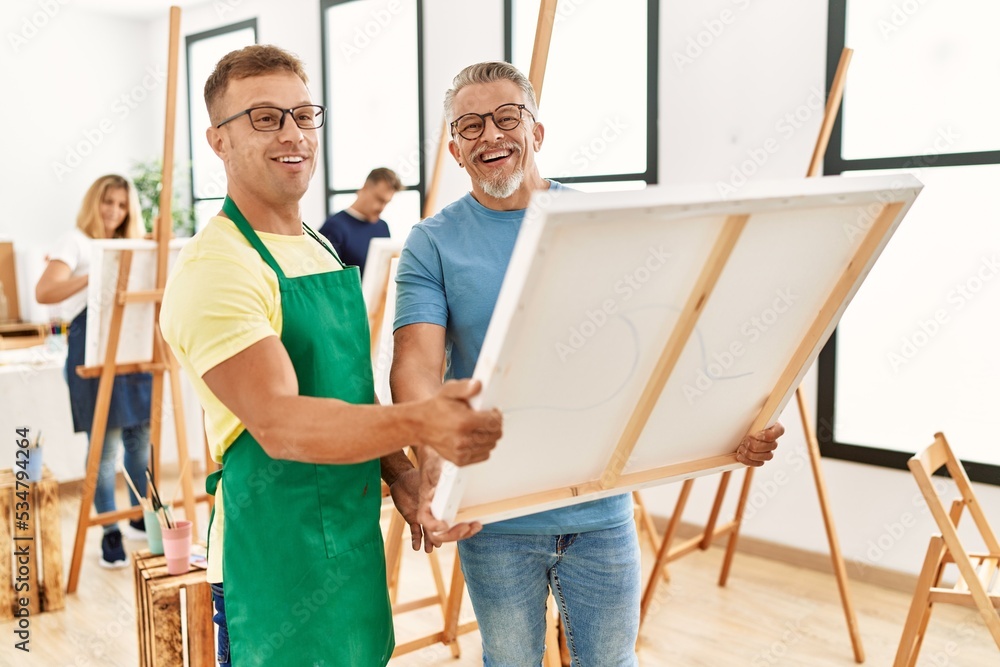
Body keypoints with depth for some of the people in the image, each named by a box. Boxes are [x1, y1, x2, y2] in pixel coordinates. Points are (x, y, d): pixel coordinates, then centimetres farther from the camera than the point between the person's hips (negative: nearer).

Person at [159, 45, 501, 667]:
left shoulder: (325, 251, 10)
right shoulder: (214, 268, -18)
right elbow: (278, 424, -29)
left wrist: (401, 474, -3)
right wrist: (416, 423, -43)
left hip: (355, 542, 8)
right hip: (278, 563, -8)